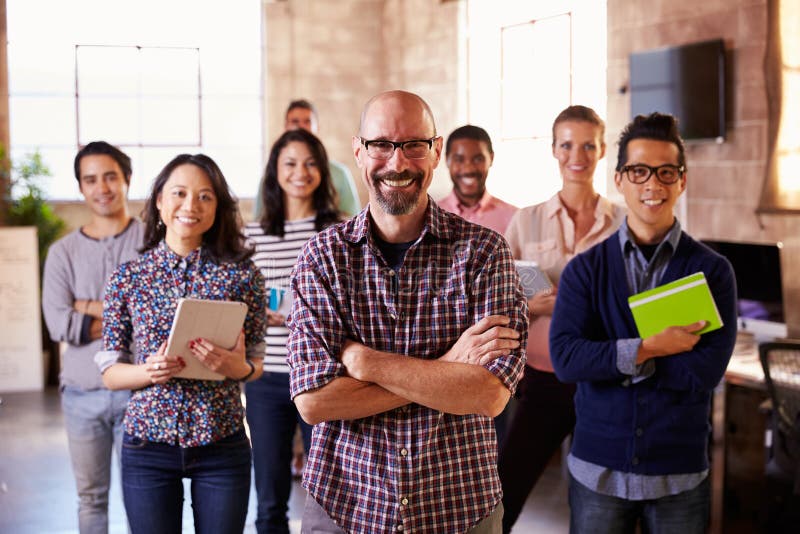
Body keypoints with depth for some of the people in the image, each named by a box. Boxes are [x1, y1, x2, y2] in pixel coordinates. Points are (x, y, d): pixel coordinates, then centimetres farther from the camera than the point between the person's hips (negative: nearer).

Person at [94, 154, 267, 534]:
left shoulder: (241, 274, -2)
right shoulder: (127, 277, -1)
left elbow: (255, 364, 6)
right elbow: (109, 371, 3)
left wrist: (240, 368, -16)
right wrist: (148, 372, -17)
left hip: (222, 447, 0)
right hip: (148, 448, 0)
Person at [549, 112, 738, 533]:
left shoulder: (712, 271, -2)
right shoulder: (584, 269, 1)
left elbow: (706, 371, -14)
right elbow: (564, 358, -12)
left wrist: (608, 360, -13)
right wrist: (649, 348, -19)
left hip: (679, 477, 0)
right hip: (597, 470, 1)